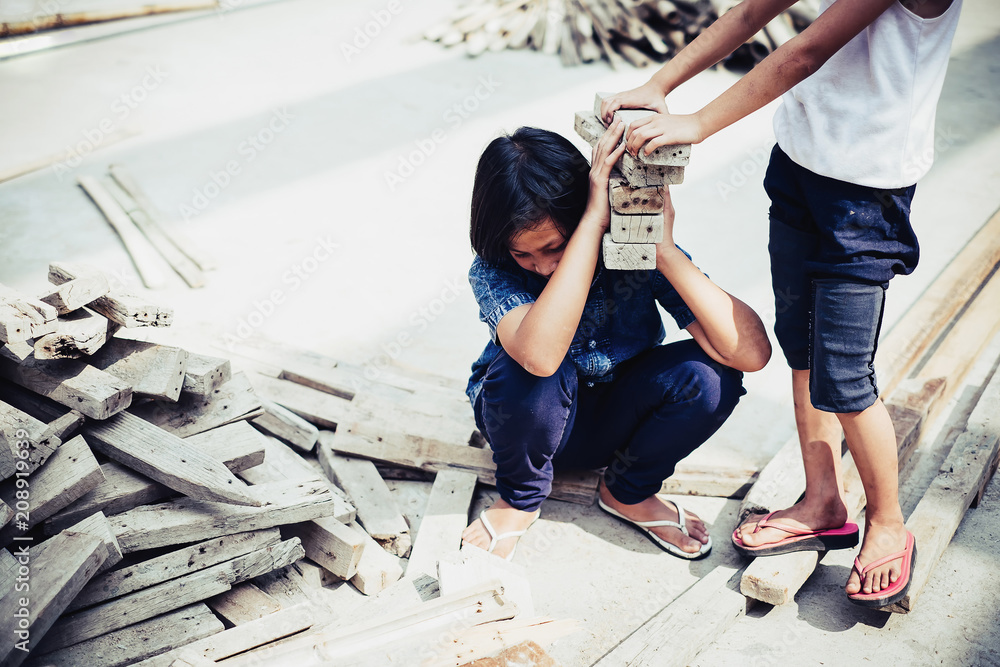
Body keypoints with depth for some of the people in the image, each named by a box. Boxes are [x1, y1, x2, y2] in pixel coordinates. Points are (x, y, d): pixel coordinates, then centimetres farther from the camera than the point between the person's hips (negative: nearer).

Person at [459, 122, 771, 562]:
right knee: (530, 372, -37)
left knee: (709, 374, -27)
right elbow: (540, 355, -51)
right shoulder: (493, 268, -27)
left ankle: (628, 491, 3)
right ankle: (520, 498, -3)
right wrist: (593, 224, -48)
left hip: (617, 418, 2)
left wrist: (665, 252, -41)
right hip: (534, 415, -2)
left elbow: (752, 353, -35)